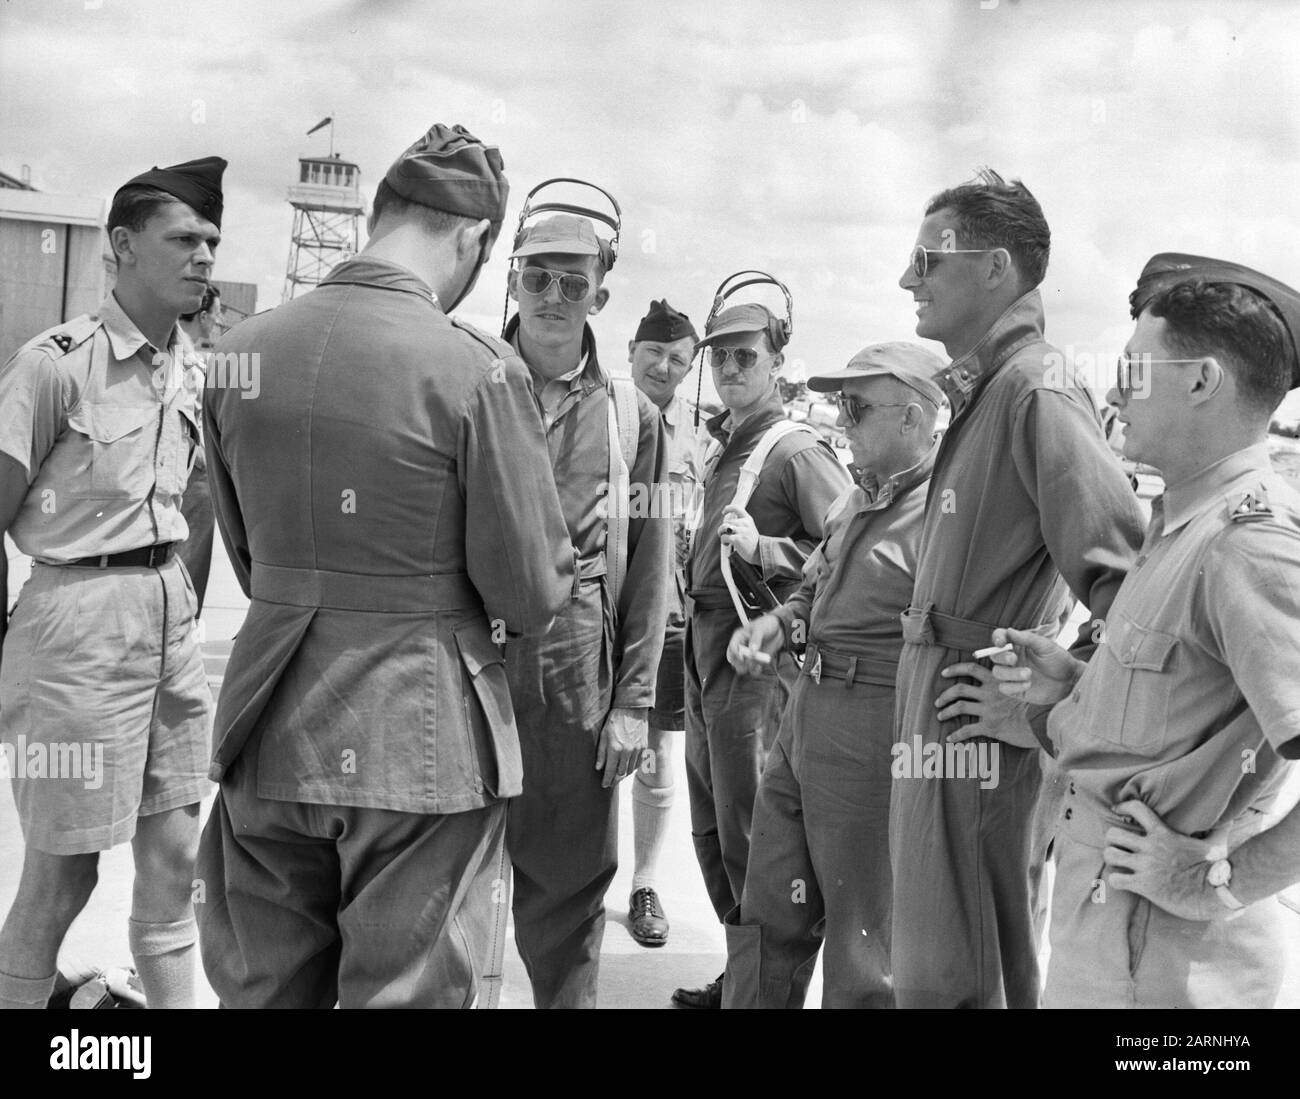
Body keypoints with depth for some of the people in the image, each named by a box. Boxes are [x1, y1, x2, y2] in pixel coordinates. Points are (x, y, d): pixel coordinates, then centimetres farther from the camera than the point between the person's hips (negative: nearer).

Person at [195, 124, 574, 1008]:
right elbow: (531, 597, -11)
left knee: (263, 993, 18)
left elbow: (247, 560, 11)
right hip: (422, 744, -5)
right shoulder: (477, 369, -14)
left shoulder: (242, 352, 2)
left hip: (270, 737, 5)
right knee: (413, 991, 9)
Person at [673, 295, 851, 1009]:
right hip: (705, 645, 9)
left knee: (747, 830, -2)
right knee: (711, 825, 16)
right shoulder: (724, 447, 14)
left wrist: (763, 550, -26)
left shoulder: (798, 449, -12)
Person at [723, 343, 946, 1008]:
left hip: (875, 736, -9)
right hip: (805, 715, 9)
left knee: (863, 942, 7)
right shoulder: (856, 499, 13)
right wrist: (777, 623, 8)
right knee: (768, 916, 18)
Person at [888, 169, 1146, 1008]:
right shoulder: (983, 391, 12)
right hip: (943, 741, 9)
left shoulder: (1037, 390, -18)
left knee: (952, 983, 3)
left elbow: (1127, 581, -25)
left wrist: (1044, 707, -19)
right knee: (931, 968, 21)